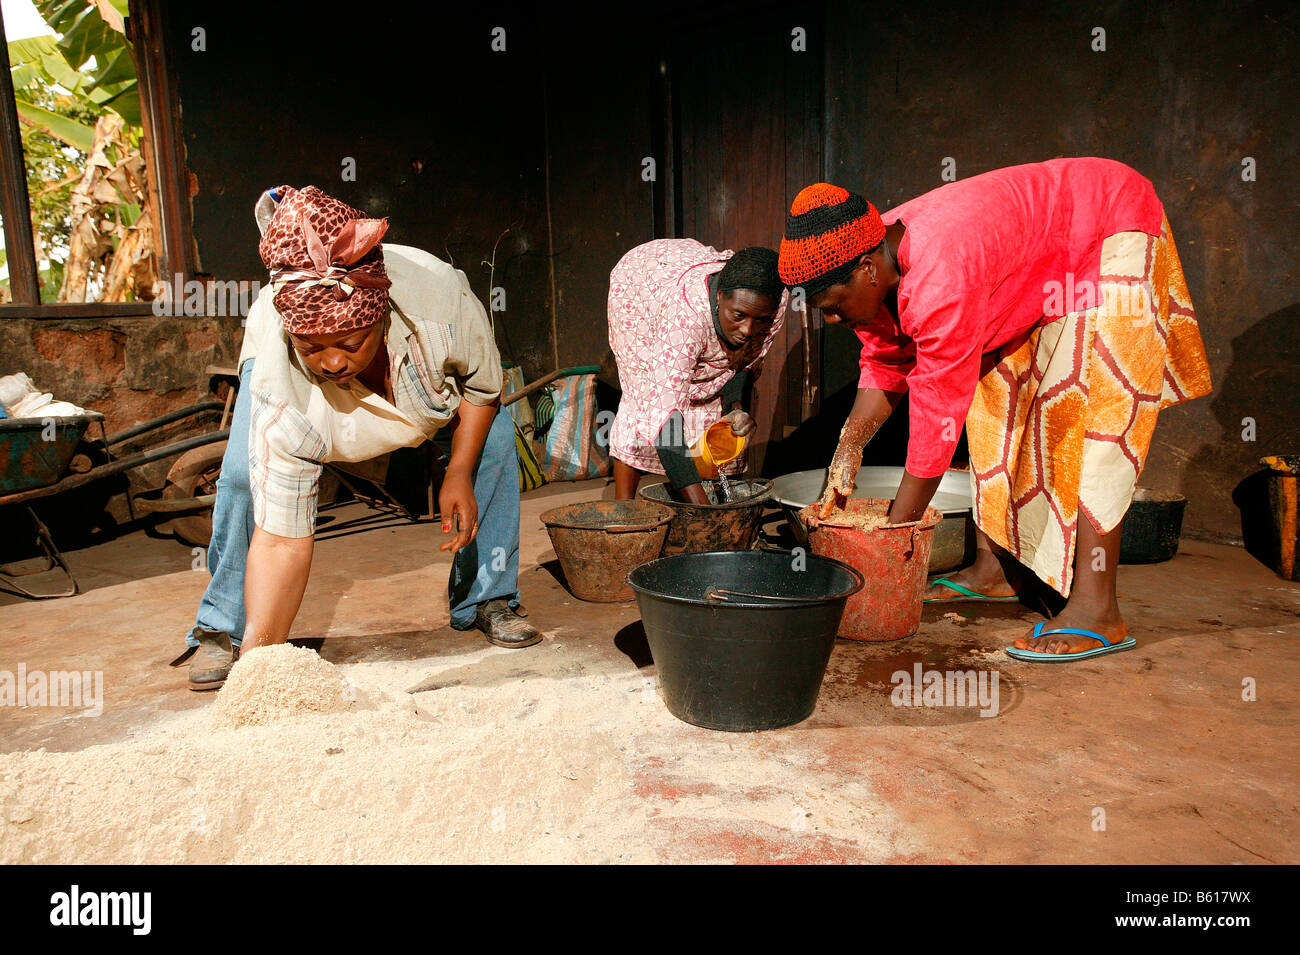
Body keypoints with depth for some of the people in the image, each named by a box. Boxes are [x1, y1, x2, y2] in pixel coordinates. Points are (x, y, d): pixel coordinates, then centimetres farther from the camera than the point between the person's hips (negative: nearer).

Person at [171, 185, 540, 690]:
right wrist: (259, 658, -46)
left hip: (413, 358, 2)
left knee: (493, 442, -12)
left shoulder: (441, 293, -42)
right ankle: (222, 629, 1)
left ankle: (487, 599, 5)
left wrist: (459, 474, -23)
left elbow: (483, 387, -18)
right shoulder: (280, 382, -43)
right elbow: (280, 539, -41)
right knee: (242, 476, -22)